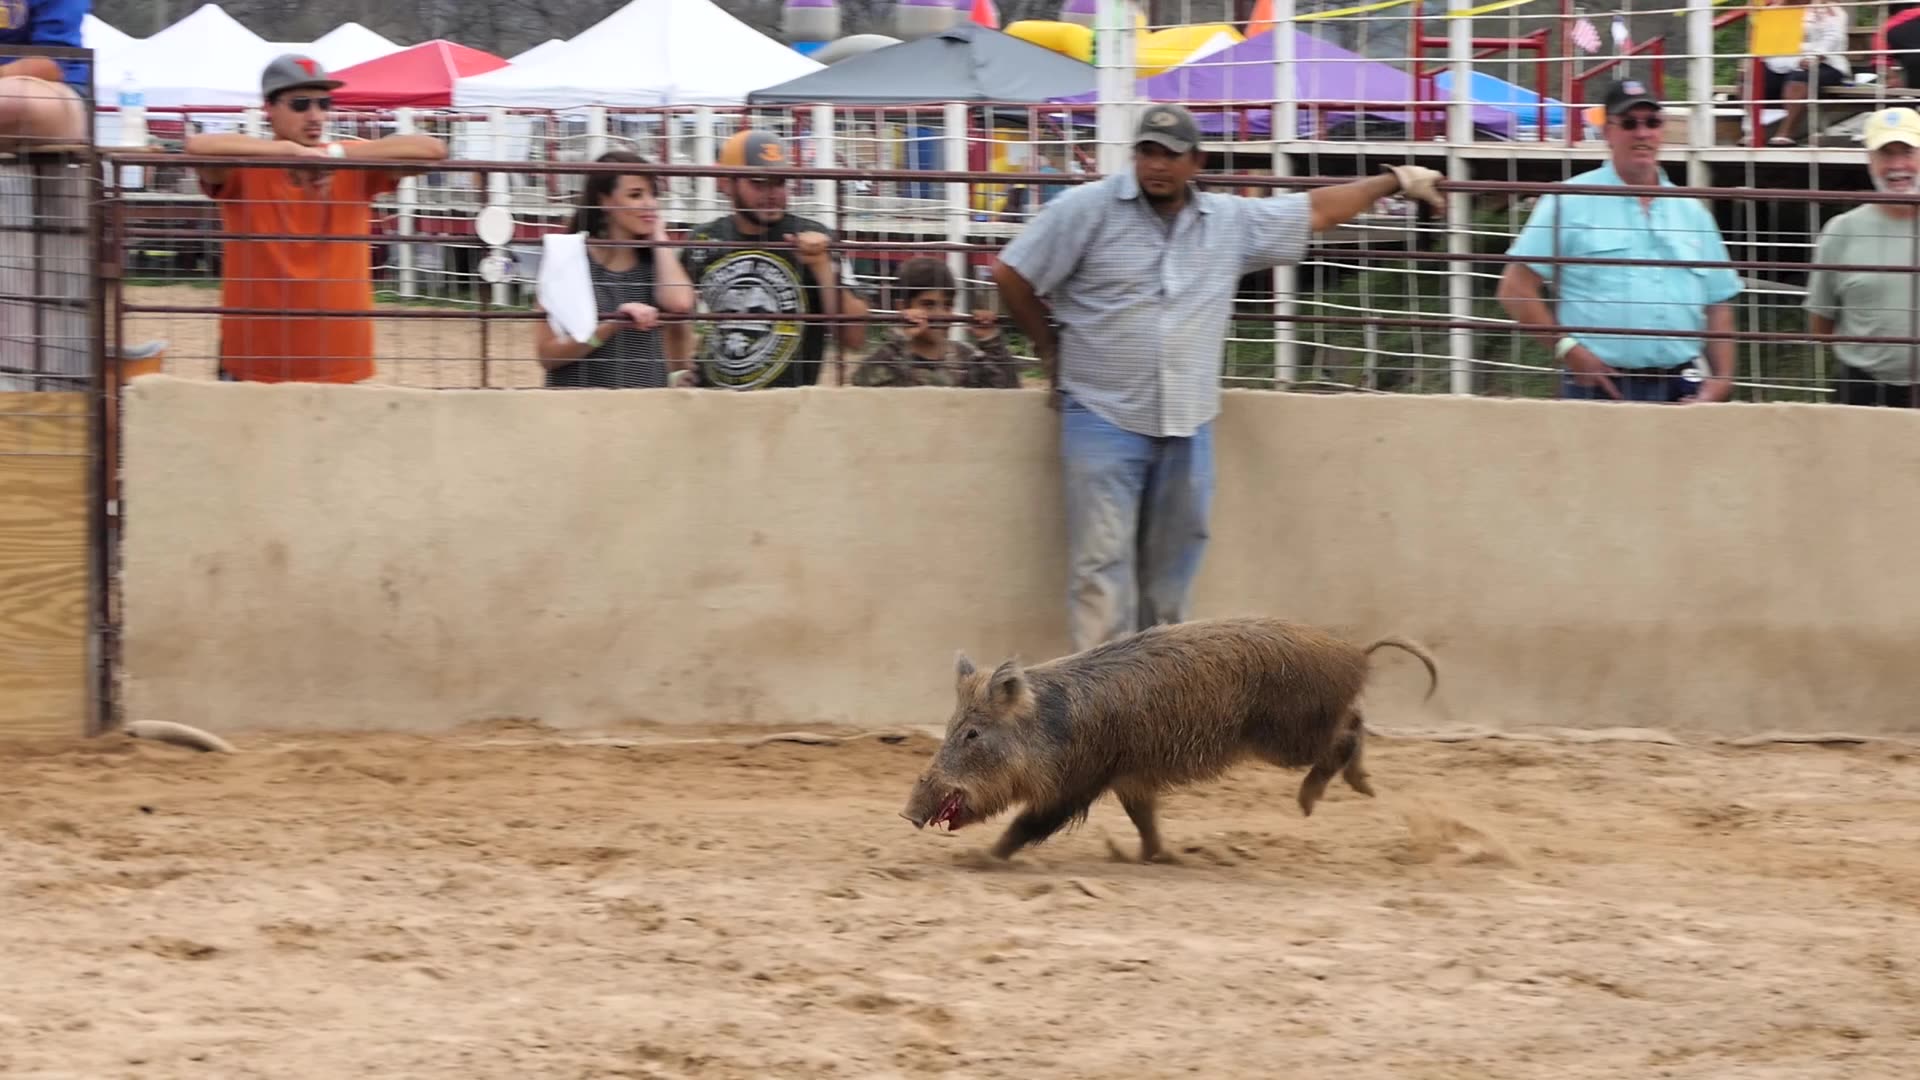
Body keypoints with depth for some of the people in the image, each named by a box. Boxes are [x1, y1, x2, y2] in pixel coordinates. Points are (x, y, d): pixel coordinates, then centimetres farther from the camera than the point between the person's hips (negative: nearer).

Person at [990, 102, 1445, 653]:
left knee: (1171, 568, 8)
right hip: (1104, 416, -4)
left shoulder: (1232, 222, 9)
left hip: (1187, 423, 4)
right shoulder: (1089, 209, -5)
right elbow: (1012, 275, 1)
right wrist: (1052, 353, 7)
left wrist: (1395, 180, 25)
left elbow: (1316, 210, 20)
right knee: (1104, 564, -9)